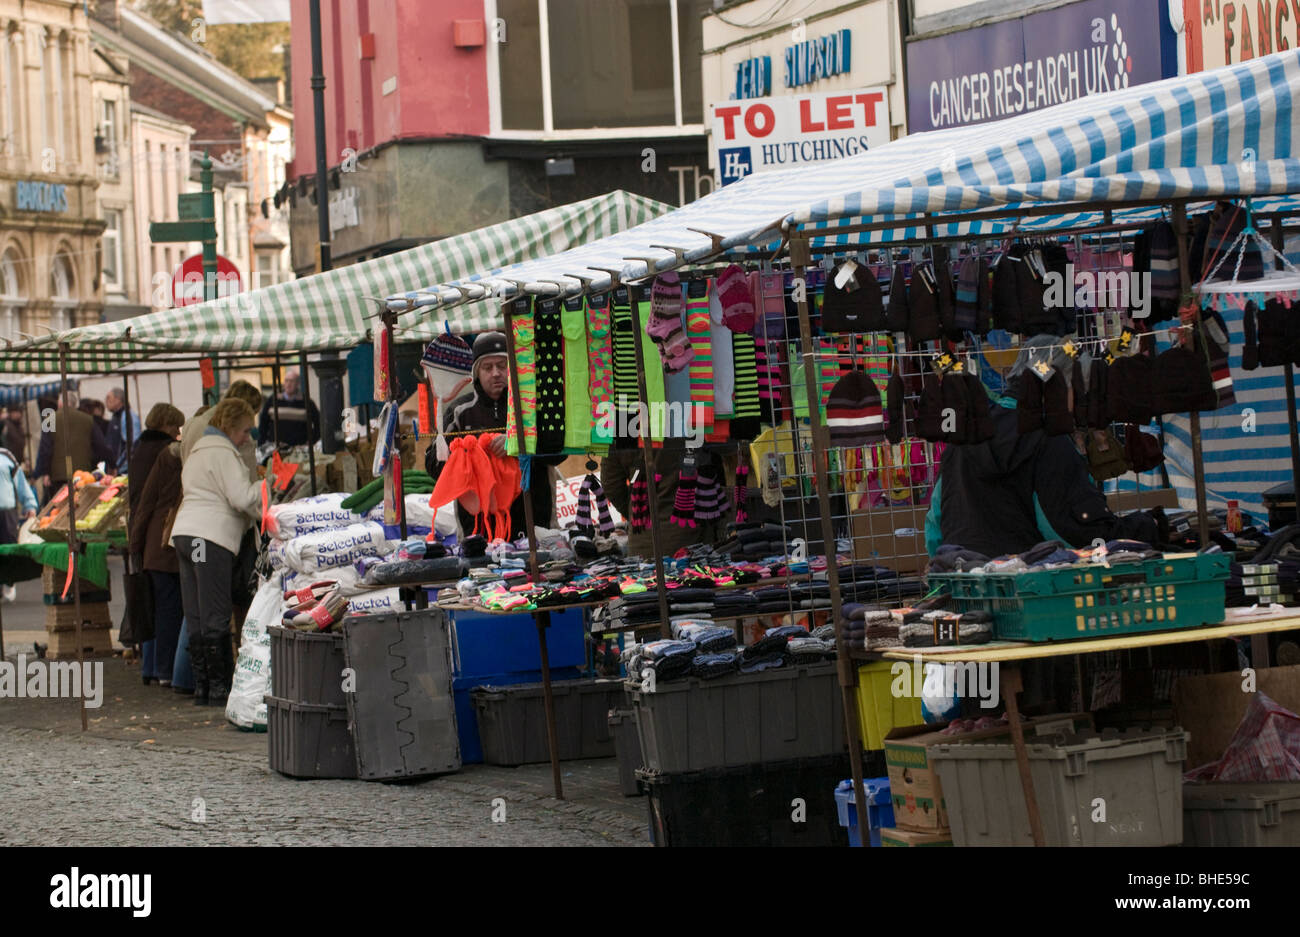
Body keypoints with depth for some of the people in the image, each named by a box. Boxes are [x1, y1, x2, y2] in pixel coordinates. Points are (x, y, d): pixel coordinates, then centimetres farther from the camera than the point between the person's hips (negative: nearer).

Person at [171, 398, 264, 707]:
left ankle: (201, 686, 9)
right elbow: (241, 497, -14)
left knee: (196, 620, 8)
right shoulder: (223, 453, -6)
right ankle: (220, 687, -5)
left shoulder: (198, 451, 25)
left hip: (184, 533, 10)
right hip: (211, 537, -10)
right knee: (216, 619, -7)